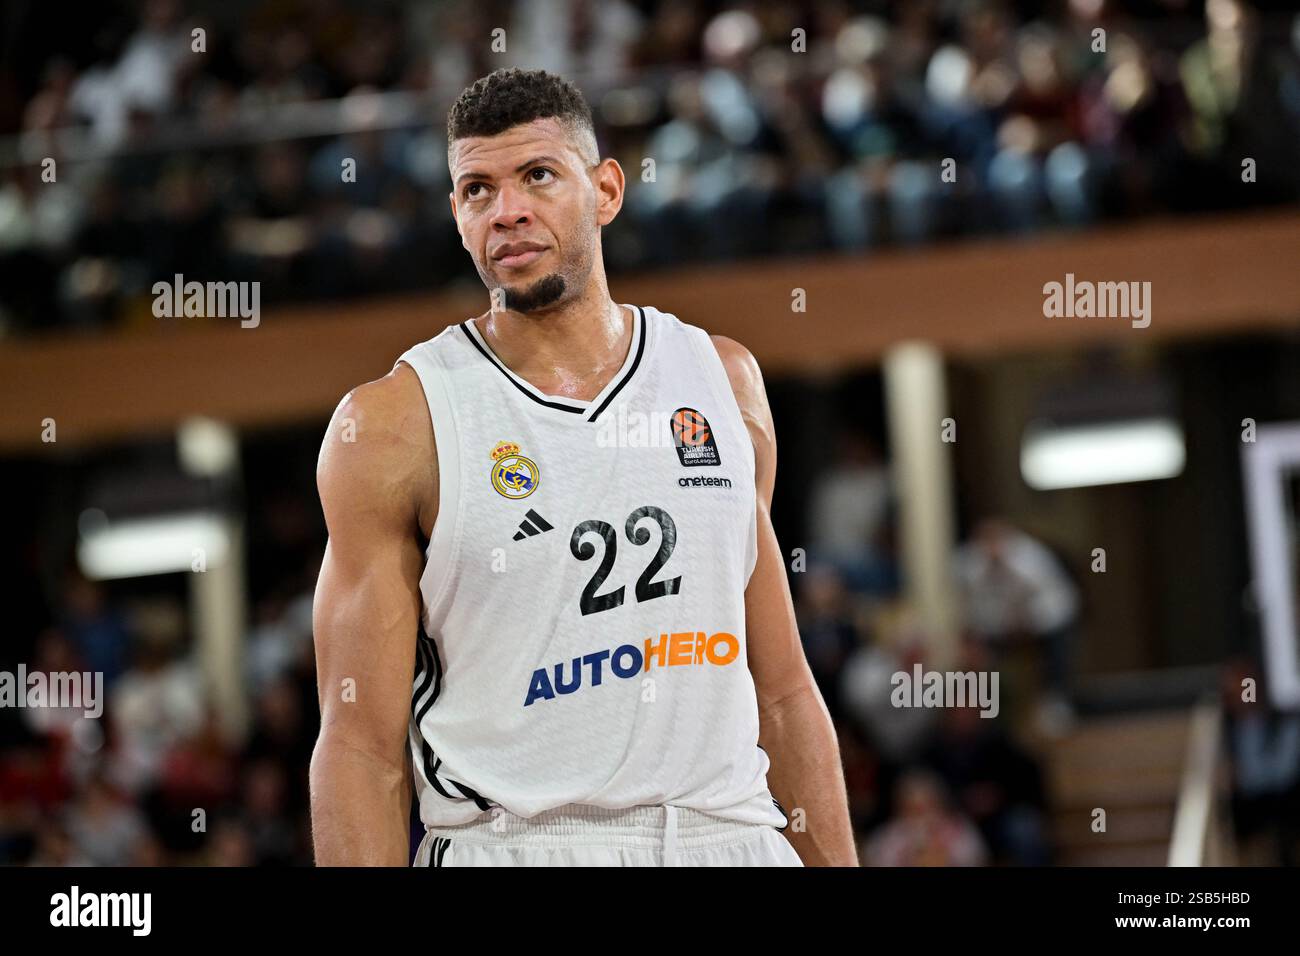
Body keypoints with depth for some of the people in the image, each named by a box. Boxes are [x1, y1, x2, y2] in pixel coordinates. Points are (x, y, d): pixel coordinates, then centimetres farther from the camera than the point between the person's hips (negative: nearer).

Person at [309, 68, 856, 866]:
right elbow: (363, 745, -7)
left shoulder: (722, 381, 8)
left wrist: (838, 864, 5)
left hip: (731, 834, 3)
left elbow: (784, 691, 11)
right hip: (511, 847, -3)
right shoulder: (393, 427, -4)